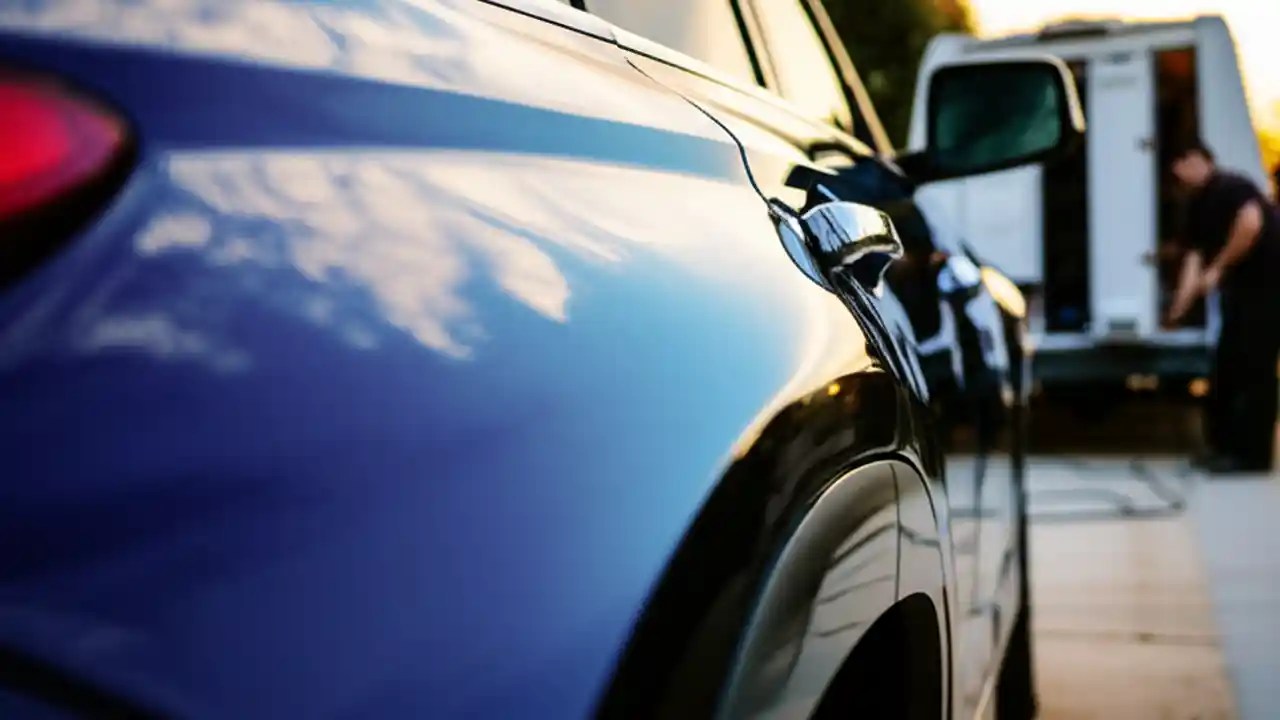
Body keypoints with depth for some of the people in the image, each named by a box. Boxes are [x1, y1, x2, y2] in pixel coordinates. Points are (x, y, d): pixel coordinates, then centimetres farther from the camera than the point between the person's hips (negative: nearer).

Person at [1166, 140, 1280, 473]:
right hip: (1240, 291, 10)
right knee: (1225, 370, 11)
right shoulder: (1197, 206, 14)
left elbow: (1251, 222, -31)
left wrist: (1217, 269, -24)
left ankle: (1252, 456, -2)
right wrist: (1179, 308, -2)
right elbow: (1194, 258, 8)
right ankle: (1226, 446, 20)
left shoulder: (1231, 187, -12)